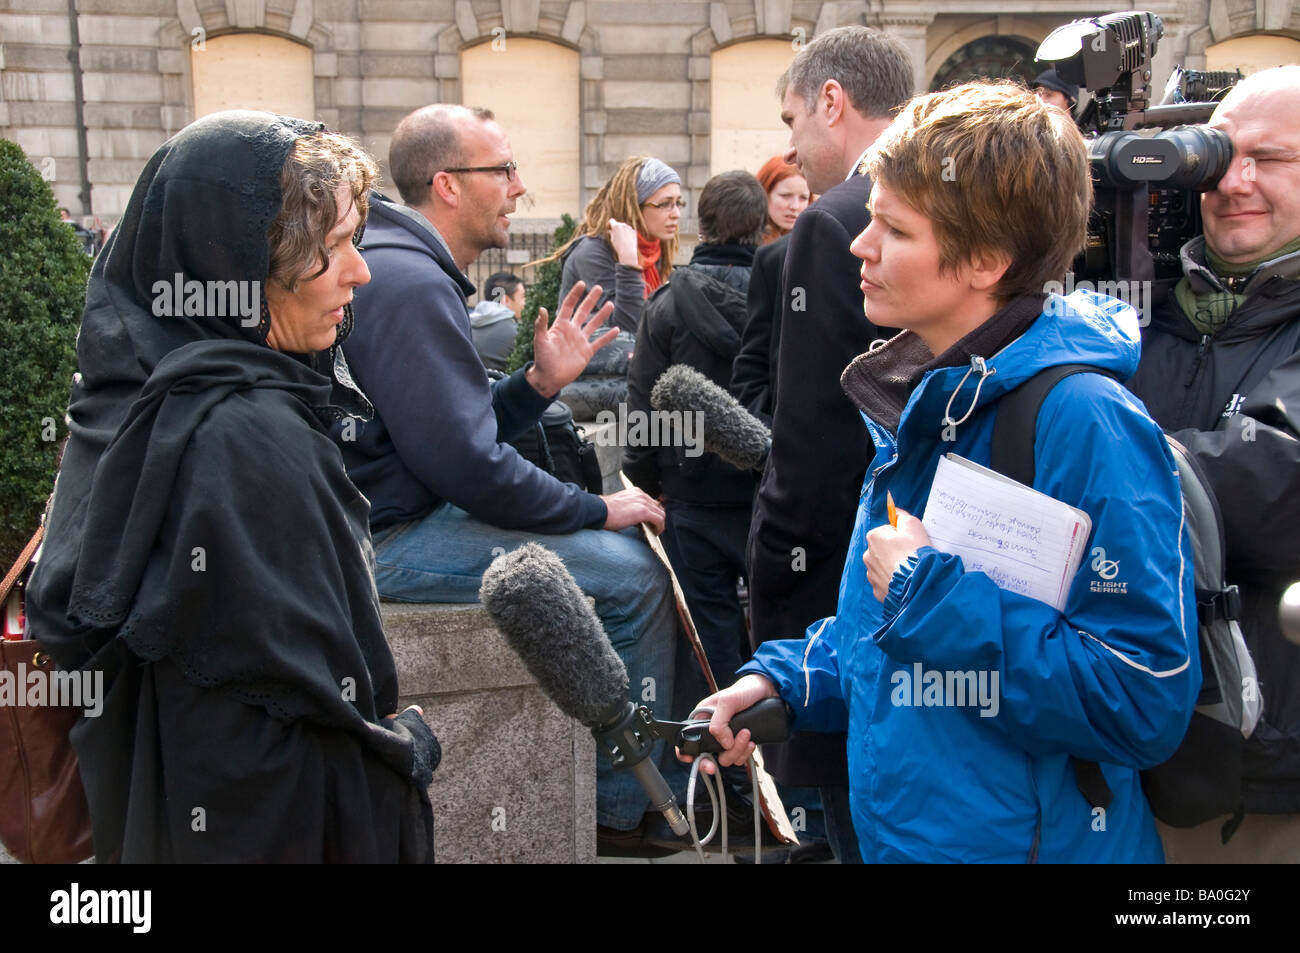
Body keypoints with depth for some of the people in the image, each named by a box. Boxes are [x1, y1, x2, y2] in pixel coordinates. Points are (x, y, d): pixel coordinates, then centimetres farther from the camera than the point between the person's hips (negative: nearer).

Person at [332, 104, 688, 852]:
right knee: (634, 571, -14)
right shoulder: (410, 284, -20)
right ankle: (628, 811, 4)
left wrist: (540, 383, -2)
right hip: (389, 539, -11)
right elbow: (469, 466, -24)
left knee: (622, 545, 15)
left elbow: (464, 427, 15)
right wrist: (598, 509, -12)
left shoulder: (413, 268, 14)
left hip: (412, 509, 11)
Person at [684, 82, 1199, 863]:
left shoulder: (1086, 420, -22)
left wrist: (931, 591, -24)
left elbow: (1145, 704, -26)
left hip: (1035, 839, -7)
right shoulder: (918, 403, 3)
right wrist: (785, 681, 0)